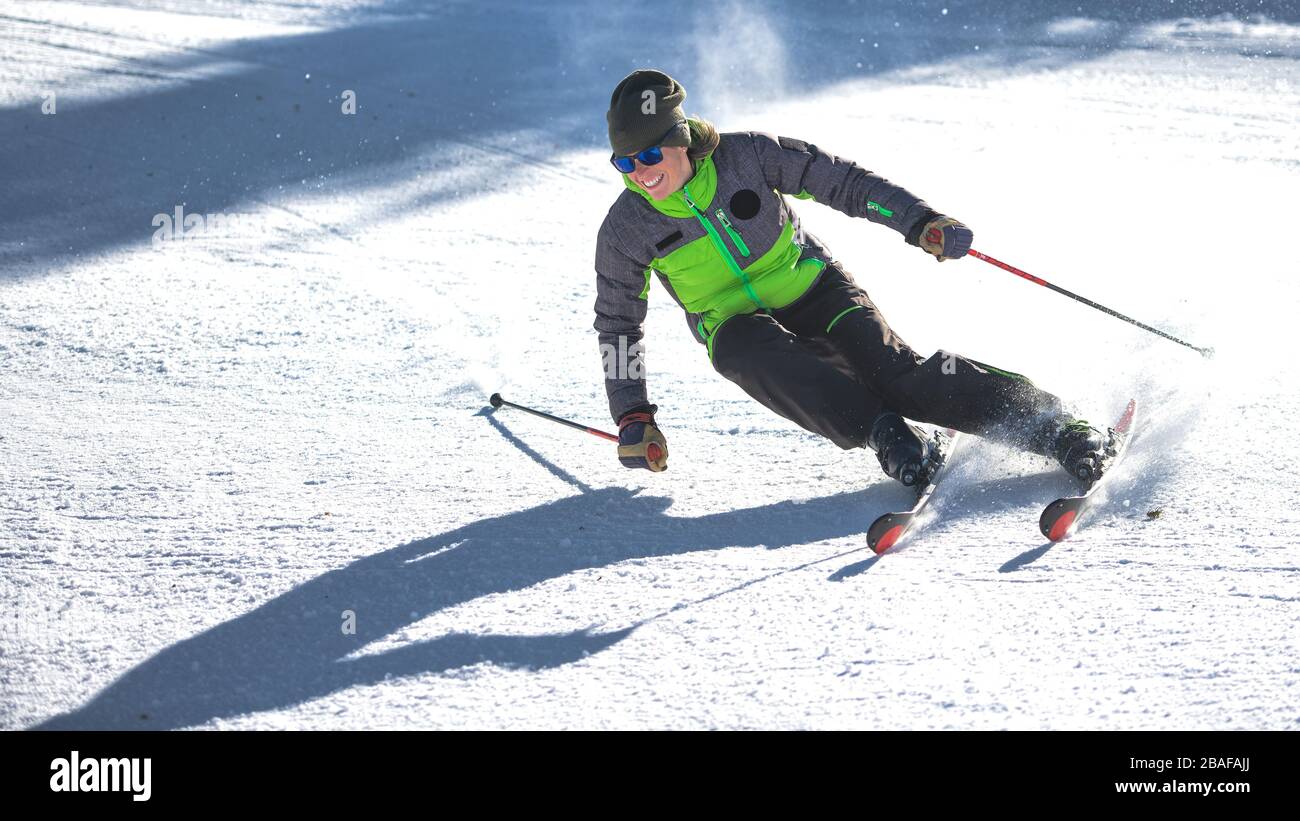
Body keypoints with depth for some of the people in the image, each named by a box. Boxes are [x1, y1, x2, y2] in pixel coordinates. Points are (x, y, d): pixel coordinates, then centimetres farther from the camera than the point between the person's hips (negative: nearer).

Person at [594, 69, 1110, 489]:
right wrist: (633, 418, -4)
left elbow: (840, 181, -9)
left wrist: (920, 223, -18)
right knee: (747, 352, -36)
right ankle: (885, 434, -35)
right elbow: (618, 322, 0)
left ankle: (1056, 428, -23)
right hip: (738, 325, 1)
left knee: (893, 371, -24)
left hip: (812, 291, -1)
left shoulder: (747, 156, -17)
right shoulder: (625, 230, -13)